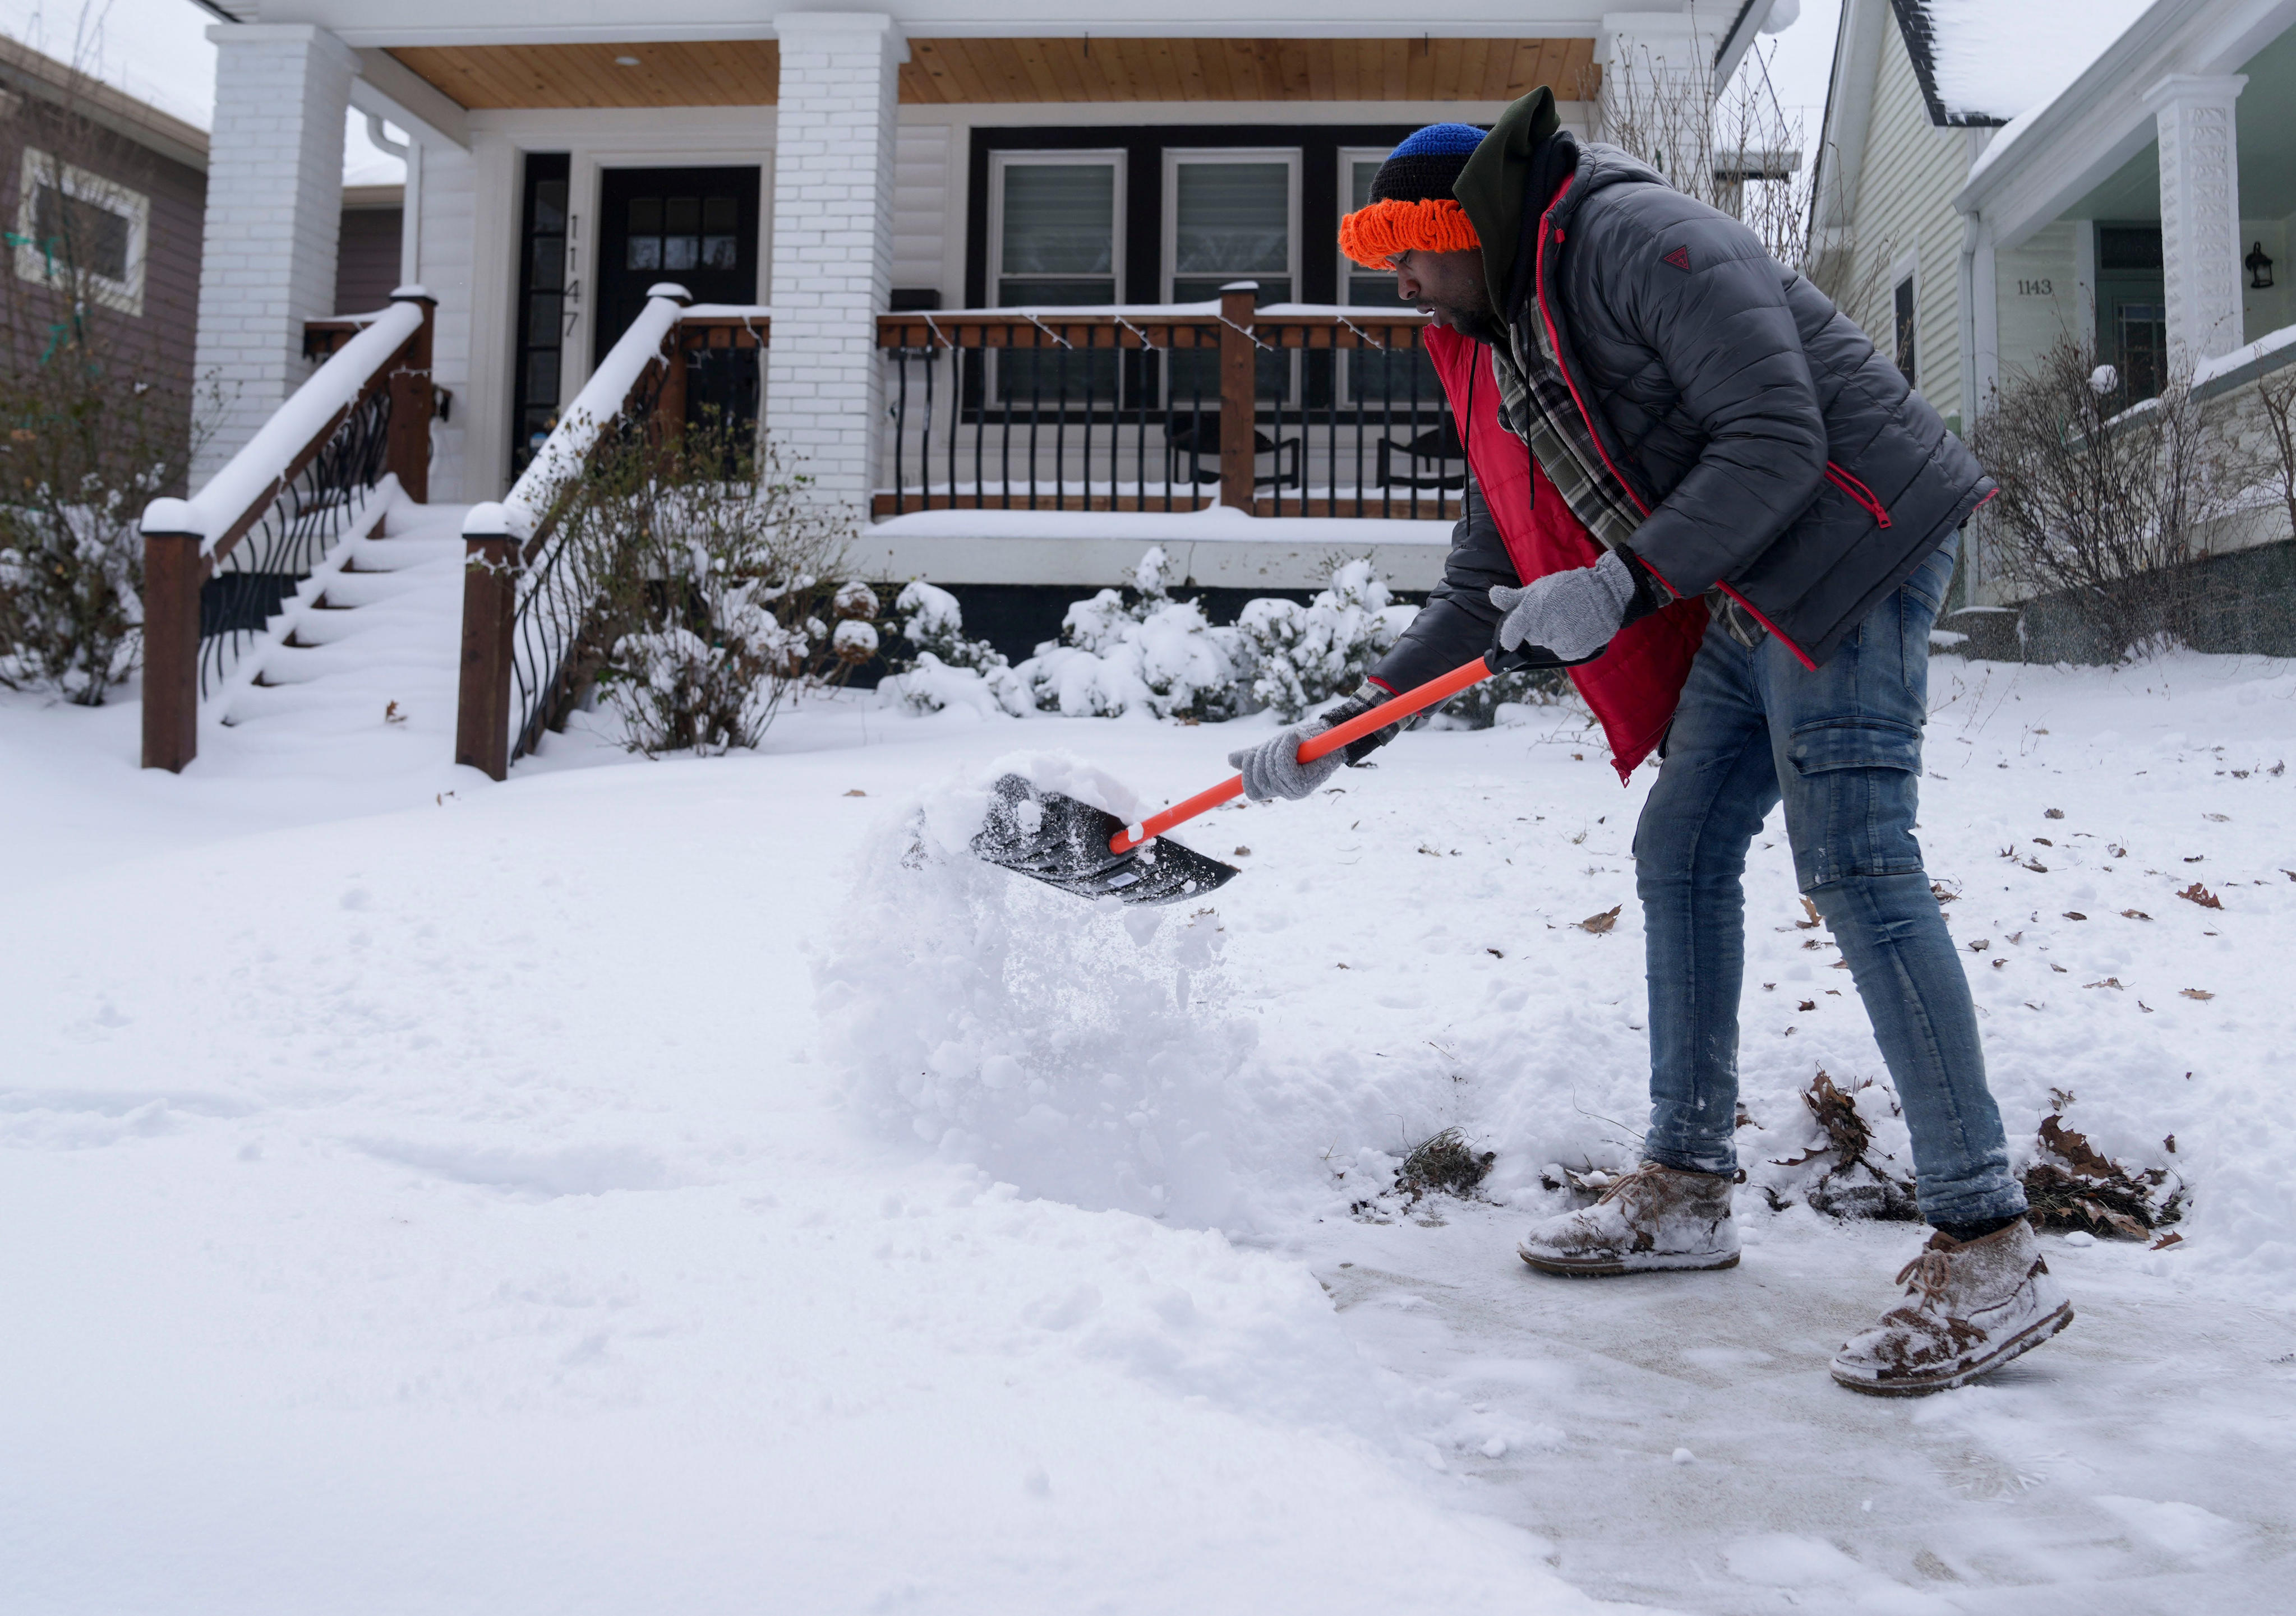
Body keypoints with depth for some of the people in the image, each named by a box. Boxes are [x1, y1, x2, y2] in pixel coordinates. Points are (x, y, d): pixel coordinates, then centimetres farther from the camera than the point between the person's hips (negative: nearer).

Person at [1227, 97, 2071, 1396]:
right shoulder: (1511, 350, 16)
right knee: (1681, 852, 8)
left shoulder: (1636, 238, -13)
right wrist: (1344, 732, 12)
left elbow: (1777, 439, -21)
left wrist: (1626, 583, -28)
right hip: (1749, 597, 10)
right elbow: (1485, 586, 16)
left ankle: (1993, 1252, -14)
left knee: (1854, 863, -18)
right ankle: (1689, 1189, 18)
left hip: (1854, 544, -10)